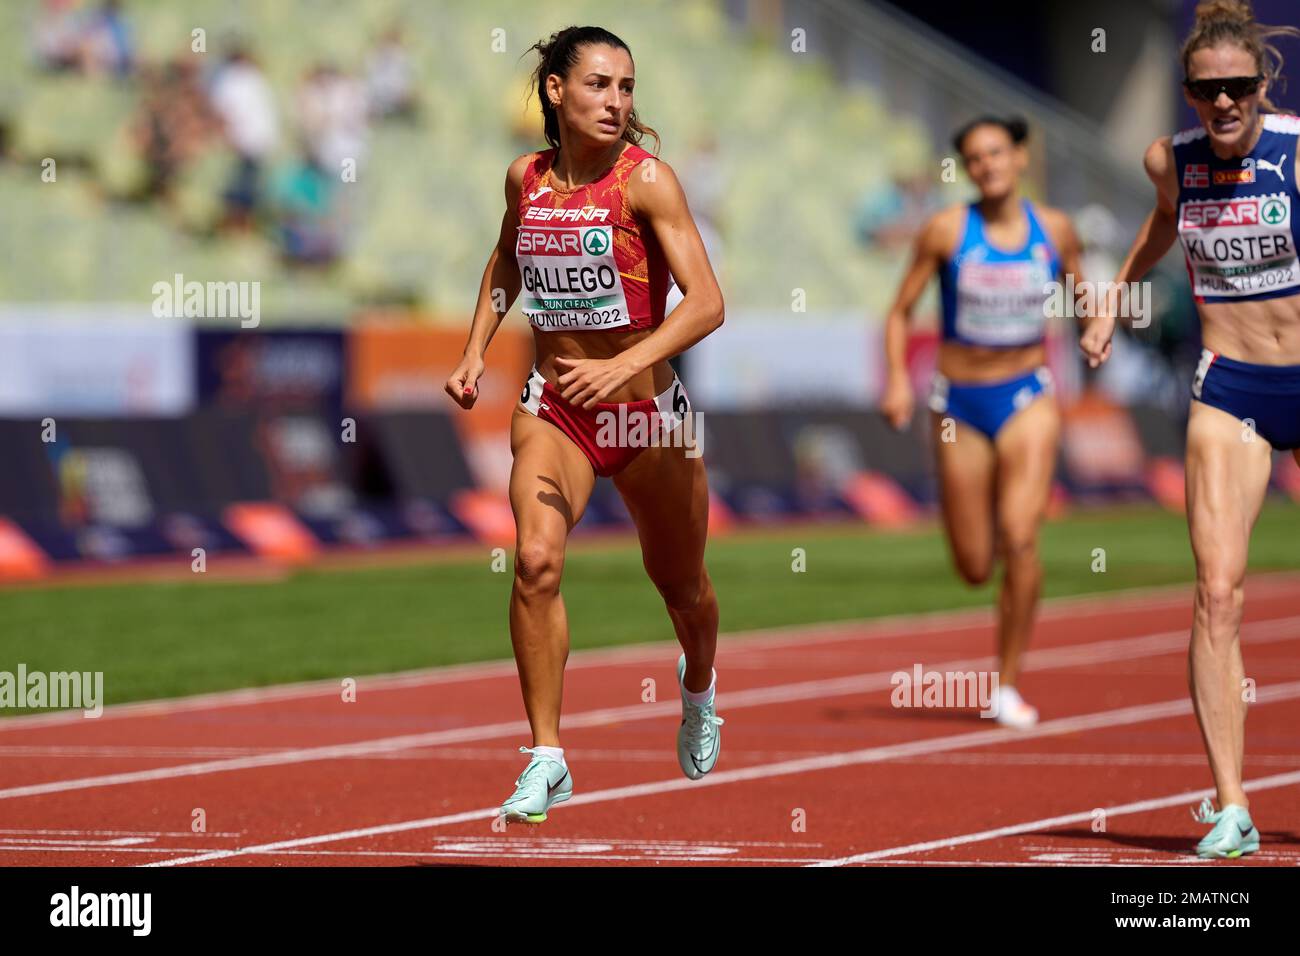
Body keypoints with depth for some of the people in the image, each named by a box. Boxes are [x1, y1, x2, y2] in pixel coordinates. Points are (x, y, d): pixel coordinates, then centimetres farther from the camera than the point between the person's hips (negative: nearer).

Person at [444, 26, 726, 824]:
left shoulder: (647, 180, -16)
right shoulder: (526, 178, -2)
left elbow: (707, 303, -25)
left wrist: (620, 367, -36)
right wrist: (475, 352, 11)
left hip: (648, 414, -2)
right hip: (553, 407, 2)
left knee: (681, 586, 16)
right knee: (536, 559, -23)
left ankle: (699, 687, 52)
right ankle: (547, 758, -16)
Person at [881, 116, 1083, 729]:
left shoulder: (1054, 230, -1)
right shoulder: (945, 231, -8)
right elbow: (900, 312, -2)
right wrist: (898, 379, -16)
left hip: (1027, 399, 0)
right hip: (960, 404, 0)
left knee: (1019, 539, -19)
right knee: (975, 568, 4)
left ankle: (1008, 684, -9)